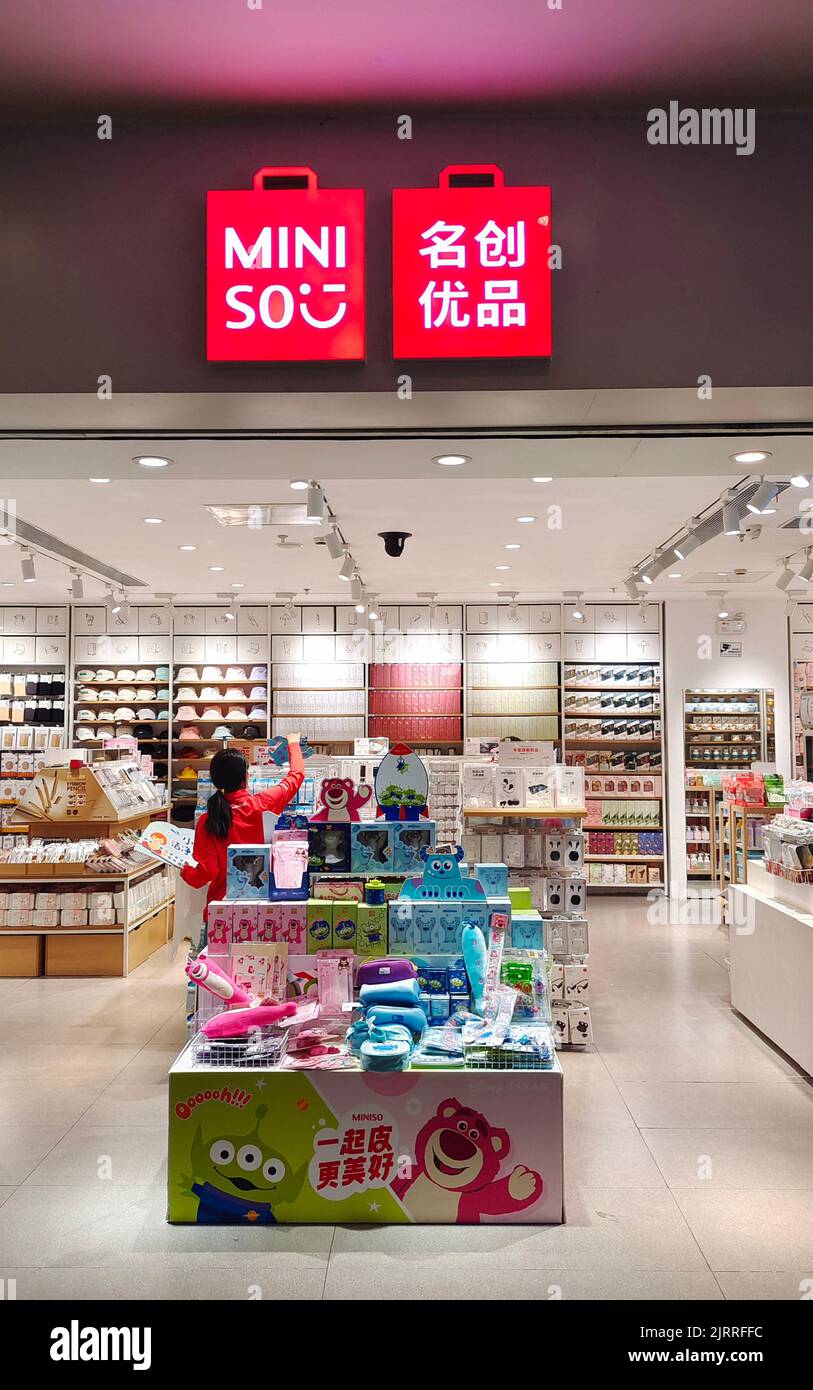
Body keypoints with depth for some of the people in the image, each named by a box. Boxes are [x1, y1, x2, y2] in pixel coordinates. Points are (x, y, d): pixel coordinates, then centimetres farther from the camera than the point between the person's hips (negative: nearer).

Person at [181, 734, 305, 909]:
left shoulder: (207, 822, -11)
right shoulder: (262, 805, -9)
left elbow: (203, 874, -11)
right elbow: (296, 775, 8)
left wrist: (183, 870, 10)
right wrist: (293, 744, 25)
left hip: (221, 900, 0)